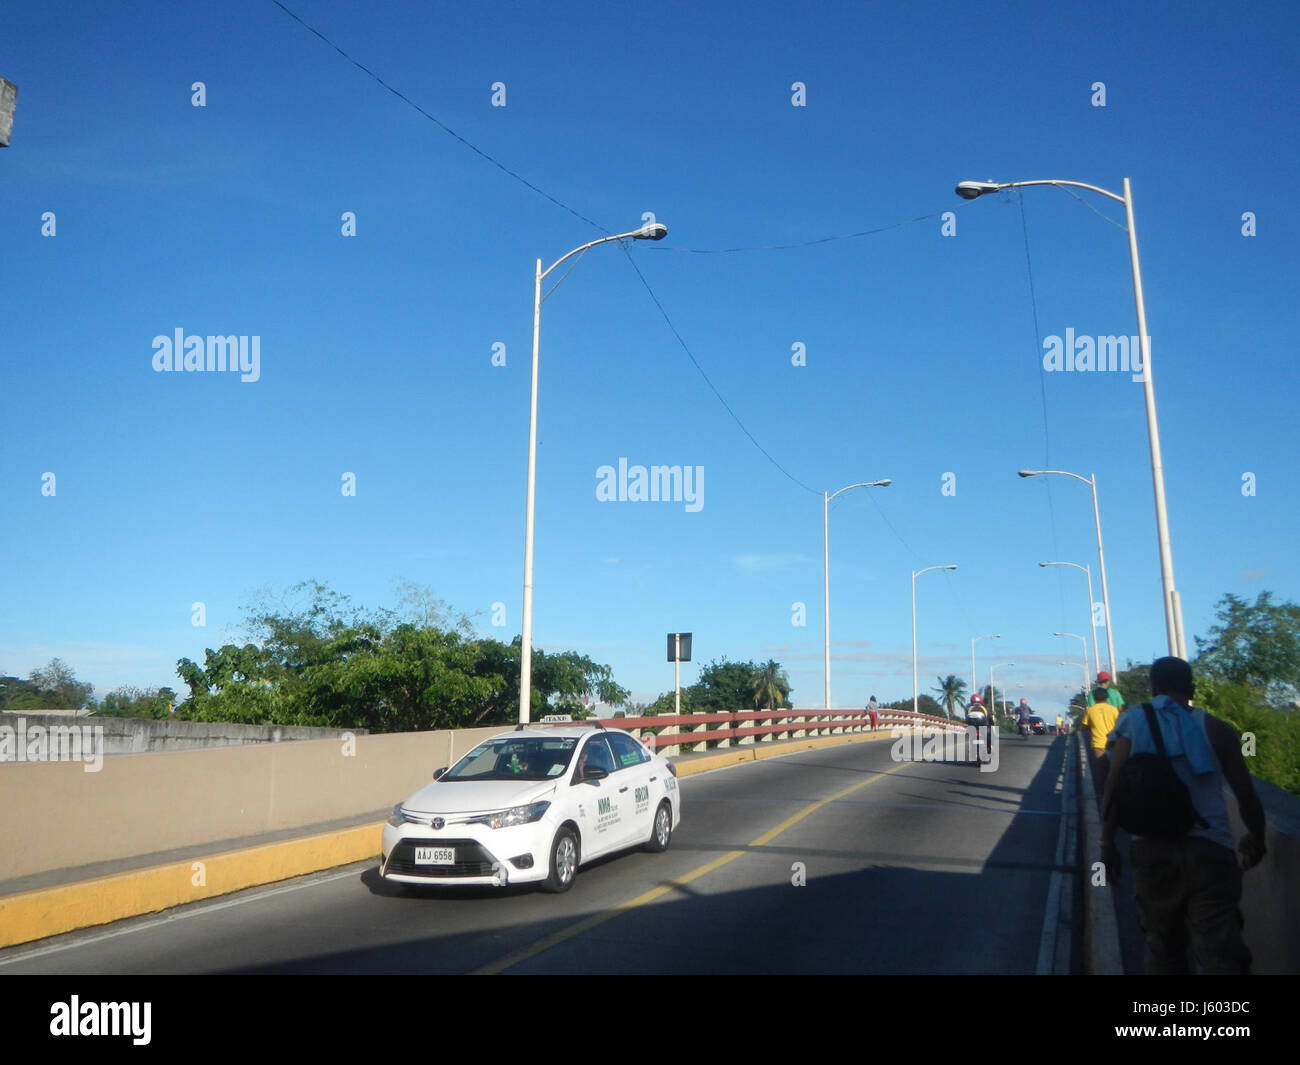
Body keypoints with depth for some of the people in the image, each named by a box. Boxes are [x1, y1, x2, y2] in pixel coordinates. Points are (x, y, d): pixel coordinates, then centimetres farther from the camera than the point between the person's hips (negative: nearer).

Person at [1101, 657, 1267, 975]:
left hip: (1152, 850, 1)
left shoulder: (1133, 726, 1)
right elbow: (1247, 796, 3)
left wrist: (1107, 844, 7)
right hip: (1209, 851, -1)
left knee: (1163, 947, 18)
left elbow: (1113, 791, -3)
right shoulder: (1216, 730, 1)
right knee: (1220, 955, -4)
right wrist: (1256, 838, 22)